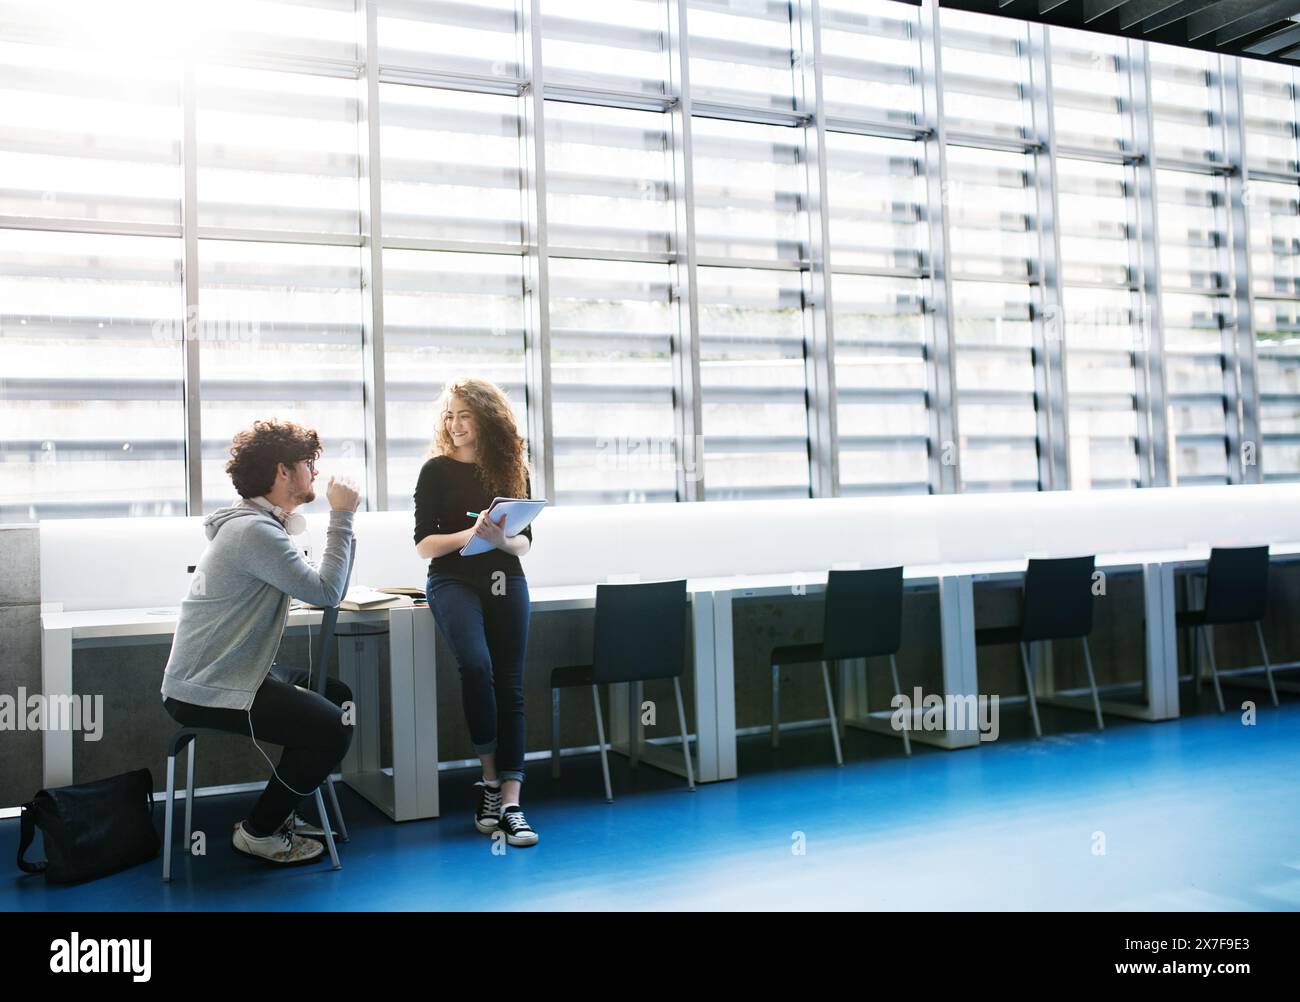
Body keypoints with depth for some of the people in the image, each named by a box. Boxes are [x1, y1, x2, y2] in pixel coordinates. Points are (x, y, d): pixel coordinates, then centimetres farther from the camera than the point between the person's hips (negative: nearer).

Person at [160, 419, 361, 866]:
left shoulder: (261, 523, 13)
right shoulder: (255, 531, -21)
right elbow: (326, 591, -25)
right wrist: (341, 518, -19)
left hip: (224, 673, 11)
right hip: (207, 692, -11)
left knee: (337, 696, 17)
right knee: (334, 728, -15)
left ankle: (278, 812, 25)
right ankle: (259, 832, 4)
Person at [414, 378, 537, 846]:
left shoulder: (512, 469, 9)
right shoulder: (437, 470, 3)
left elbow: (525, 541, 8)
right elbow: (424, 544, -1)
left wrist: (501, 539, -14)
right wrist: (470, 533, -17)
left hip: (506, 582, 3)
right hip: (453, 581, -2)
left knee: (510, 687, -6)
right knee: (475, 663, -27)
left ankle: (510, 803, -7)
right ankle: (489, 778, -10)